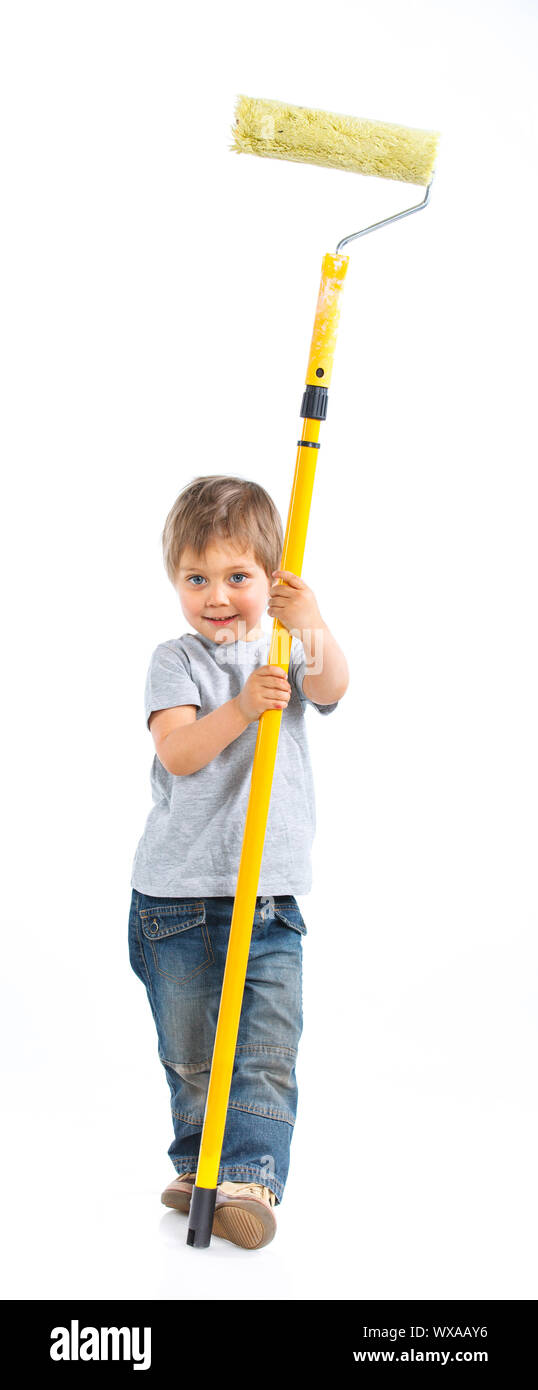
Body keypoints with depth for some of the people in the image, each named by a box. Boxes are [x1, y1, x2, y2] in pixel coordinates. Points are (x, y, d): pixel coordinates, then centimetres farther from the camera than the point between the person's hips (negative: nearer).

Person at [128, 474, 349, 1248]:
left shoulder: (284, 650, 7)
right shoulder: (176, 661, 0)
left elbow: (331, 689, -16)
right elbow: (177, 752, -15)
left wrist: (312, 628, -37)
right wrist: (241, 709, -32)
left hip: (270, 894, 1)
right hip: (178, 894, -1)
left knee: (267, 1052, -6)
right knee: (190, 1052, 10)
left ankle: (251, 1178, -3)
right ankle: (199, 1166, 28)